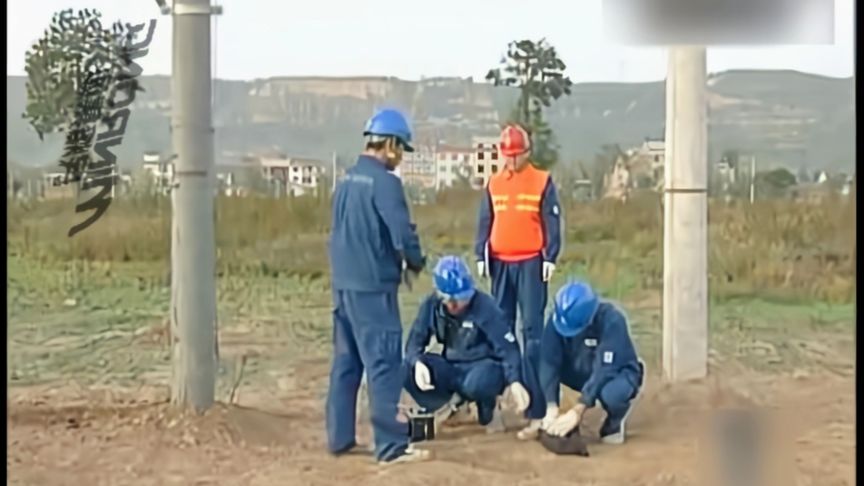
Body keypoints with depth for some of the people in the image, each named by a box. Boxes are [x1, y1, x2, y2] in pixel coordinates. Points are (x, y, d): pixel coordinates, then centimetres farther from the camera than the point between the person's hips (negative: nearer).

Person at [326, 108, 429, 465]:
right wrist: (416, 263, 1)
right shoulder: (384, 182, -14)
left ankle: (339, 438, 22)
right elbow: (403, 234, -20)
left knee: (345, 362, 15)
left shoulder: (347, 180, 11)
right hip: (373, 287, -8)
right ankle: (392, 446, 0)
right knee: (384, 365, -3)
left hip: (343, 284, 8)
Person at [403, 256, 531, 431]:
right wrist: (418, 363, -28)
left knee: (477, 383, -40)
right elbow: (415, 341, -5)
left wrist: (514, 381, -33)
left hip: (484, 366, -3)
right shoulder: (431, 305, -8)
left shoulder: (484, 305, -18)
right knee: (408, 372, -24)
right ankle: (453, 401, 4)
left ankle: (487, 403, 0)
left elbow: (507, 345, -18)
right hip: (451, 368, 4)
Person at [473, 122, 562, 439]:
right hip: (501, 263, 4)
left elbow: (552, 222, -2)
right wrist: (481, 256, 6)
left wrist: (551, 257, -9)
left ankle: (536, 409, -10)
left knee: (532, 331, -8)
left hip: (531, 263, -4)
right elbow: (485, 222, 13)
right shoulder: (494, 184, 11)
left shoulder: (542, 182, 0)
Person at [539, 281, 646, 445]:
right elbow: (549, 362, -25)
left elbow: (604, 369, -36)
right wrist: (551, 407, -36)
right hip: (582, 371, 4)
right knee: (537, 362, -22)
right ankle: (542, 420, -5)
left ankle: (616, 419, -5)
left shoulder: (611, 320, -32)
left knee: (609, 393, -39)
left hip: (618, 372, -4)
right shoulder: (558, 318, -21)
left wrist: (578, 410, -42)